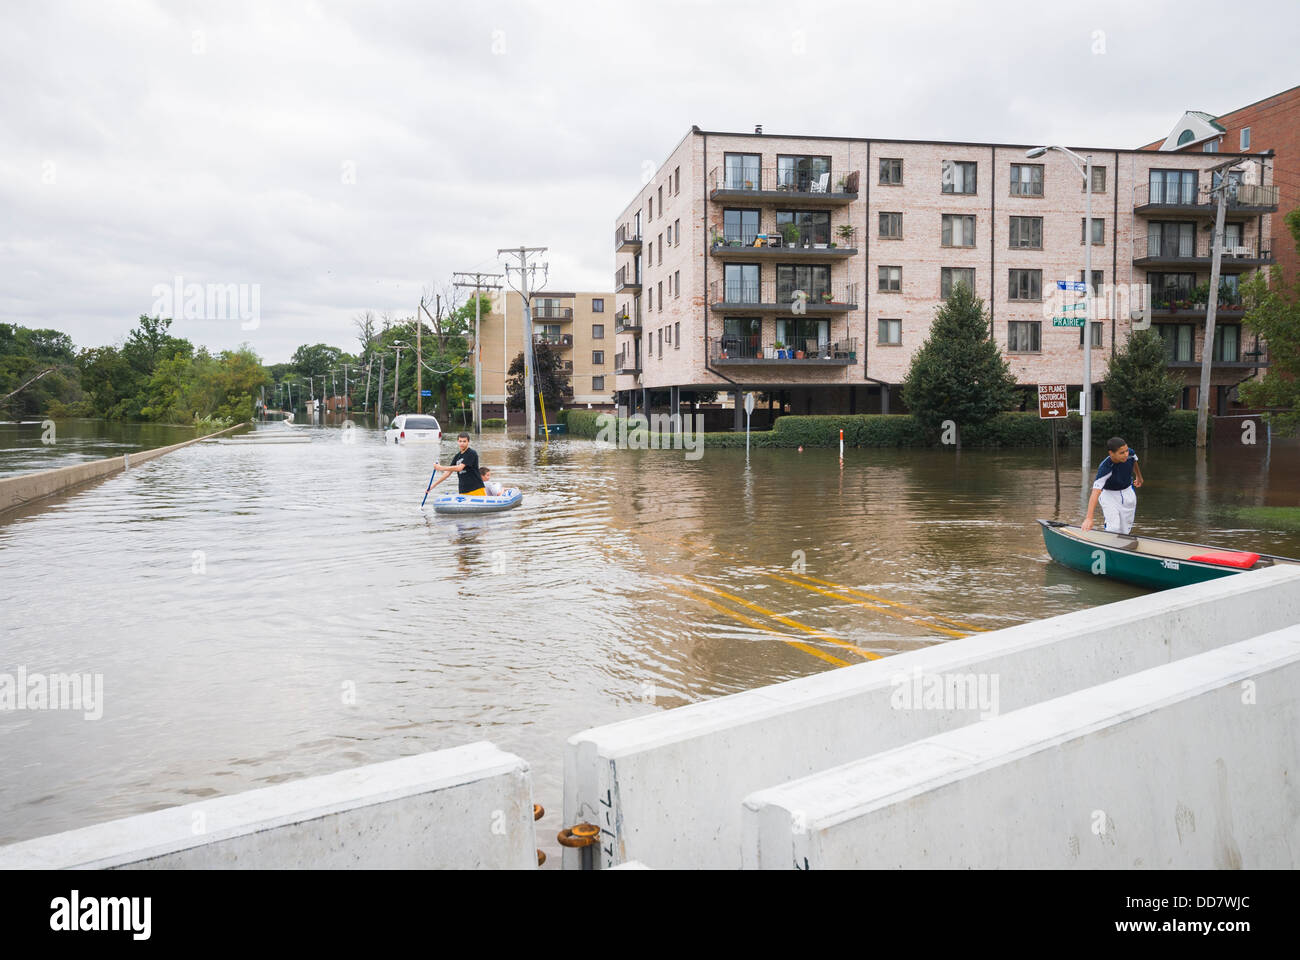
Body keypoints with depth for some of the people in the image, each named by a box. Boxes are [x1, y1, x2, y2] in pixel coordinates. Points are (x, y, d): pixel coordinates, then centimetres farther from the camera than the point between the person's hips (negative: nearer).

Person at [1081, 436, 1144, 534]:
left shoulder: (1130, 454, -19)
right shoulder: (1105, 469, -36)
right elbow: (1095, 493, -44)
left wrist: (1138, 476, 29)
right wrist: (1089, 518, -54)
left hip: (1128, 494, 5)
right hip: (1109, 495, -5)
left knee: (1125, 530, 7)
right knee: (1114, 528, -19)